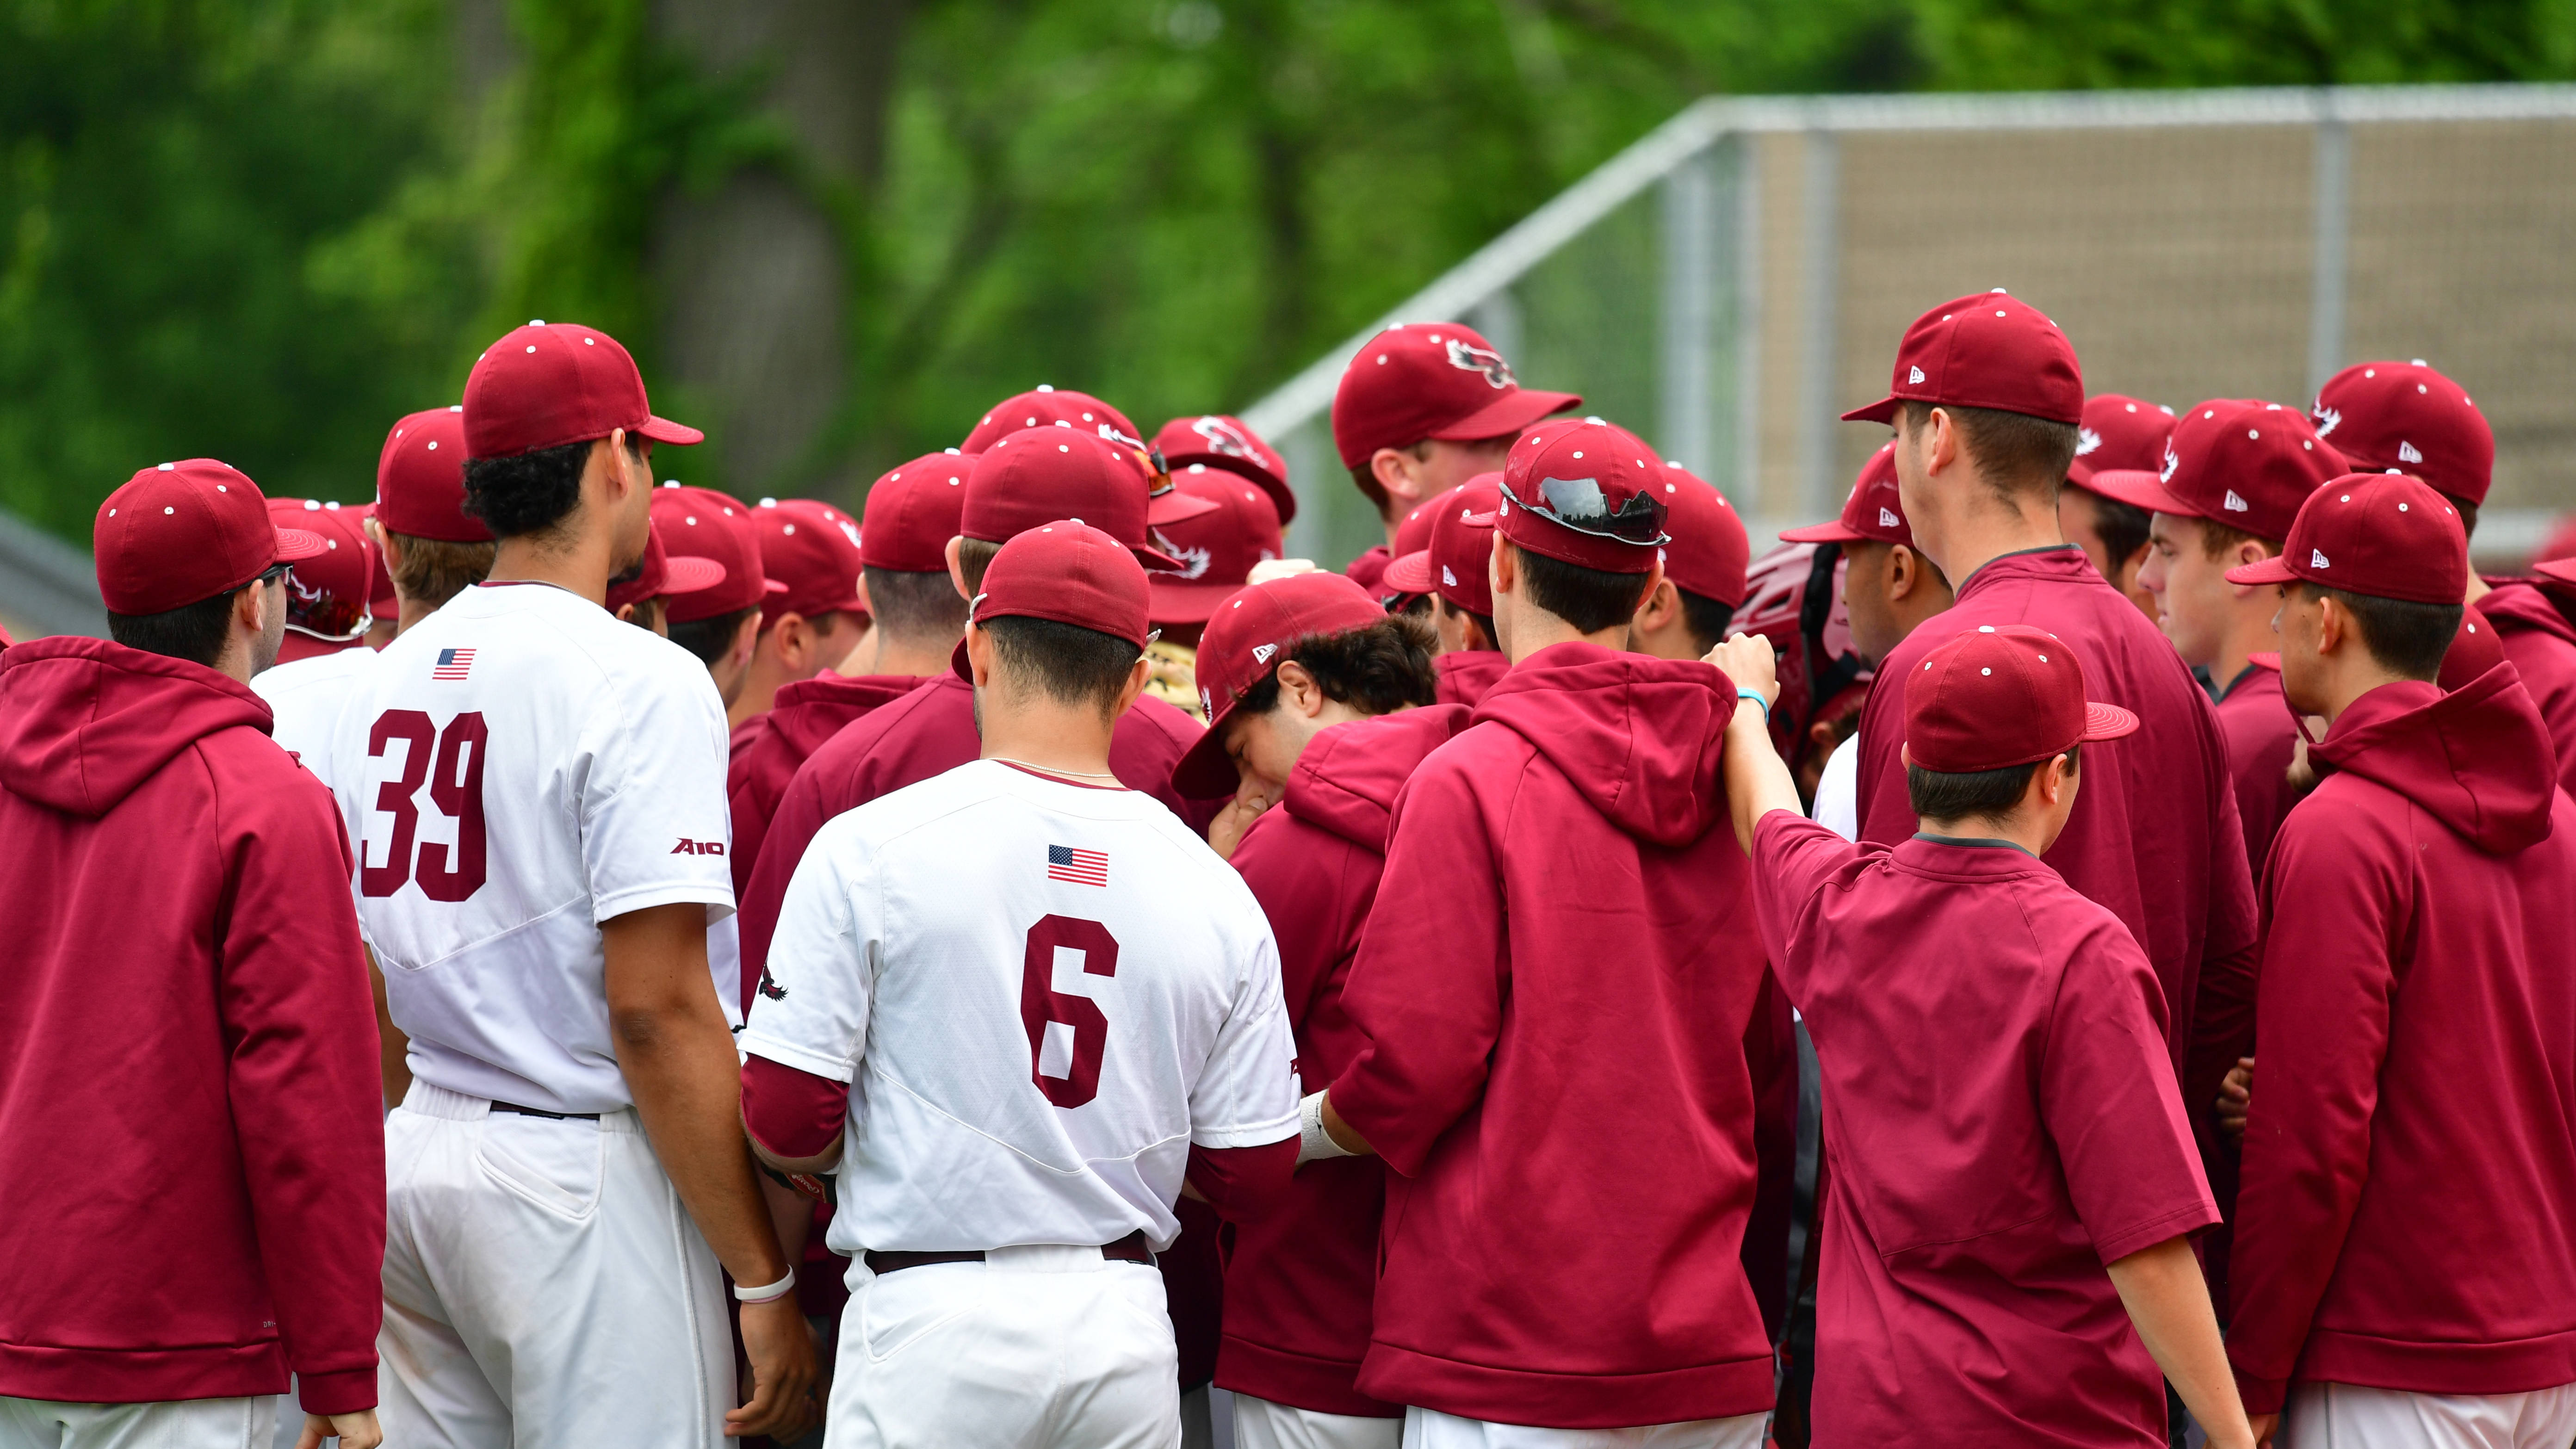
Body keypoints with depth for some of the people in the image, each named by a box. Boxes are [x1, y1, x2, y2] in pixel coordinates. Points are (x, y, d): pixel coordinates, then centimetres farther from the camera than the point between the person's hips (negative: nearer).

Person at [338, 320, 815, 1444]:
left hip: (413, 1146, 8)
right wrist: (763, 1281, -15)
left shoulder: (385, 681, 12)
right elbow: (655, 1007, -17)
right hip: (582, 1176, -8)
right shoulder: (642, 682, -12)